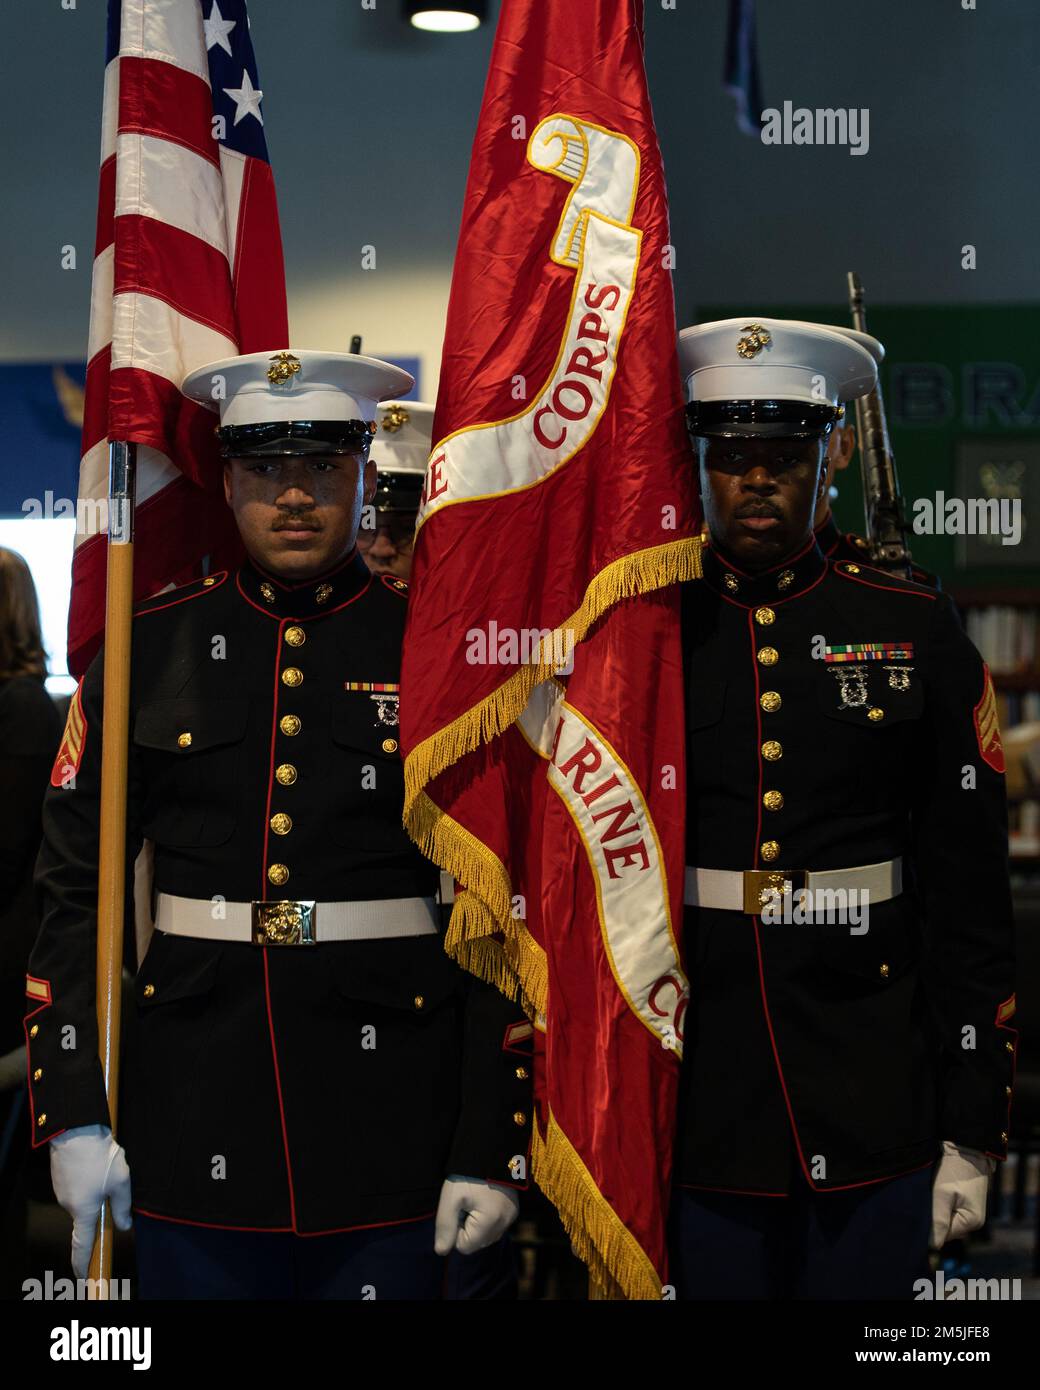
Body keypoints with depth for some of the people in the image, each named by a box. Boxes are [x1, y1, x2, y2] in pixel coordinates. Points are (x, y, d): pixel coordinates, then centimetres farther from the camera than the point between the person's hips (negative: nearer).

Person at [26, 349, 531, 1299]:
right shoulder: (147, 650, 3)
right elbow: (76, 890, 4)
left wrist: (493, 1146, -5)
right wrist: (72, 1114, -1)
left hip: (390, 1140, -1)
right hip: (192, 1134, 1)